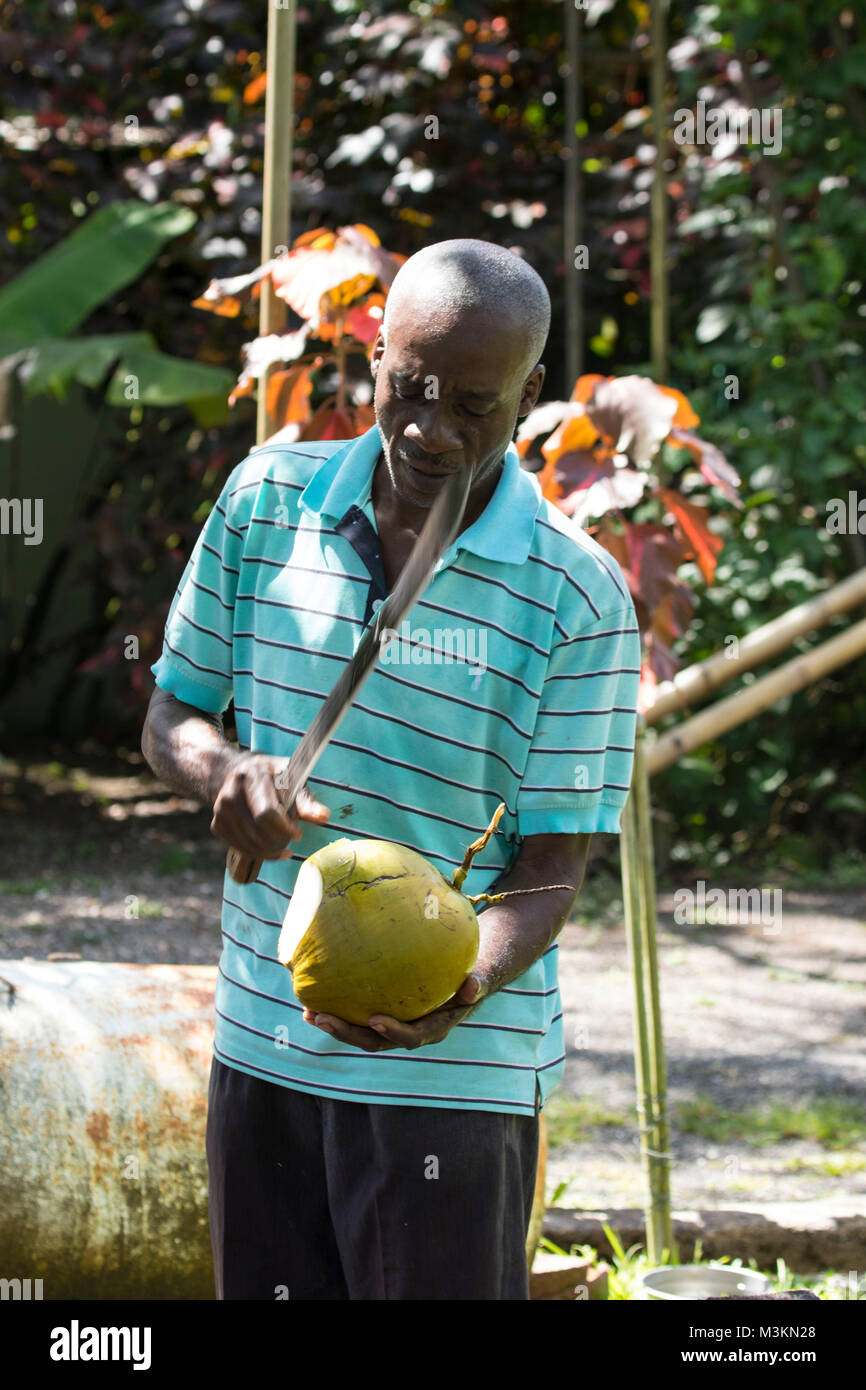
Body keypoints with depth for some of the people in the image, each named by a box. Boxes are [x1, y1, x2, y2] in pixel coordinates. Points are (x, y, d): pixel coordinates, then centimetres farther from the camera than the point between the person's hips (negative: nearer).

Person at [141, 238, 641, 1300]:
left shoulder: (578, 598, -10)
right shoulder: (267, 500, 2)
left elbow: (549, 870, -9)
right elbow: (168, 718, 10)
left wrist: (462, 988, -29)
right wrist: (224, 771, -14)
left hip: (454, 1076, -3)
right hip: (261, 1045, 4)